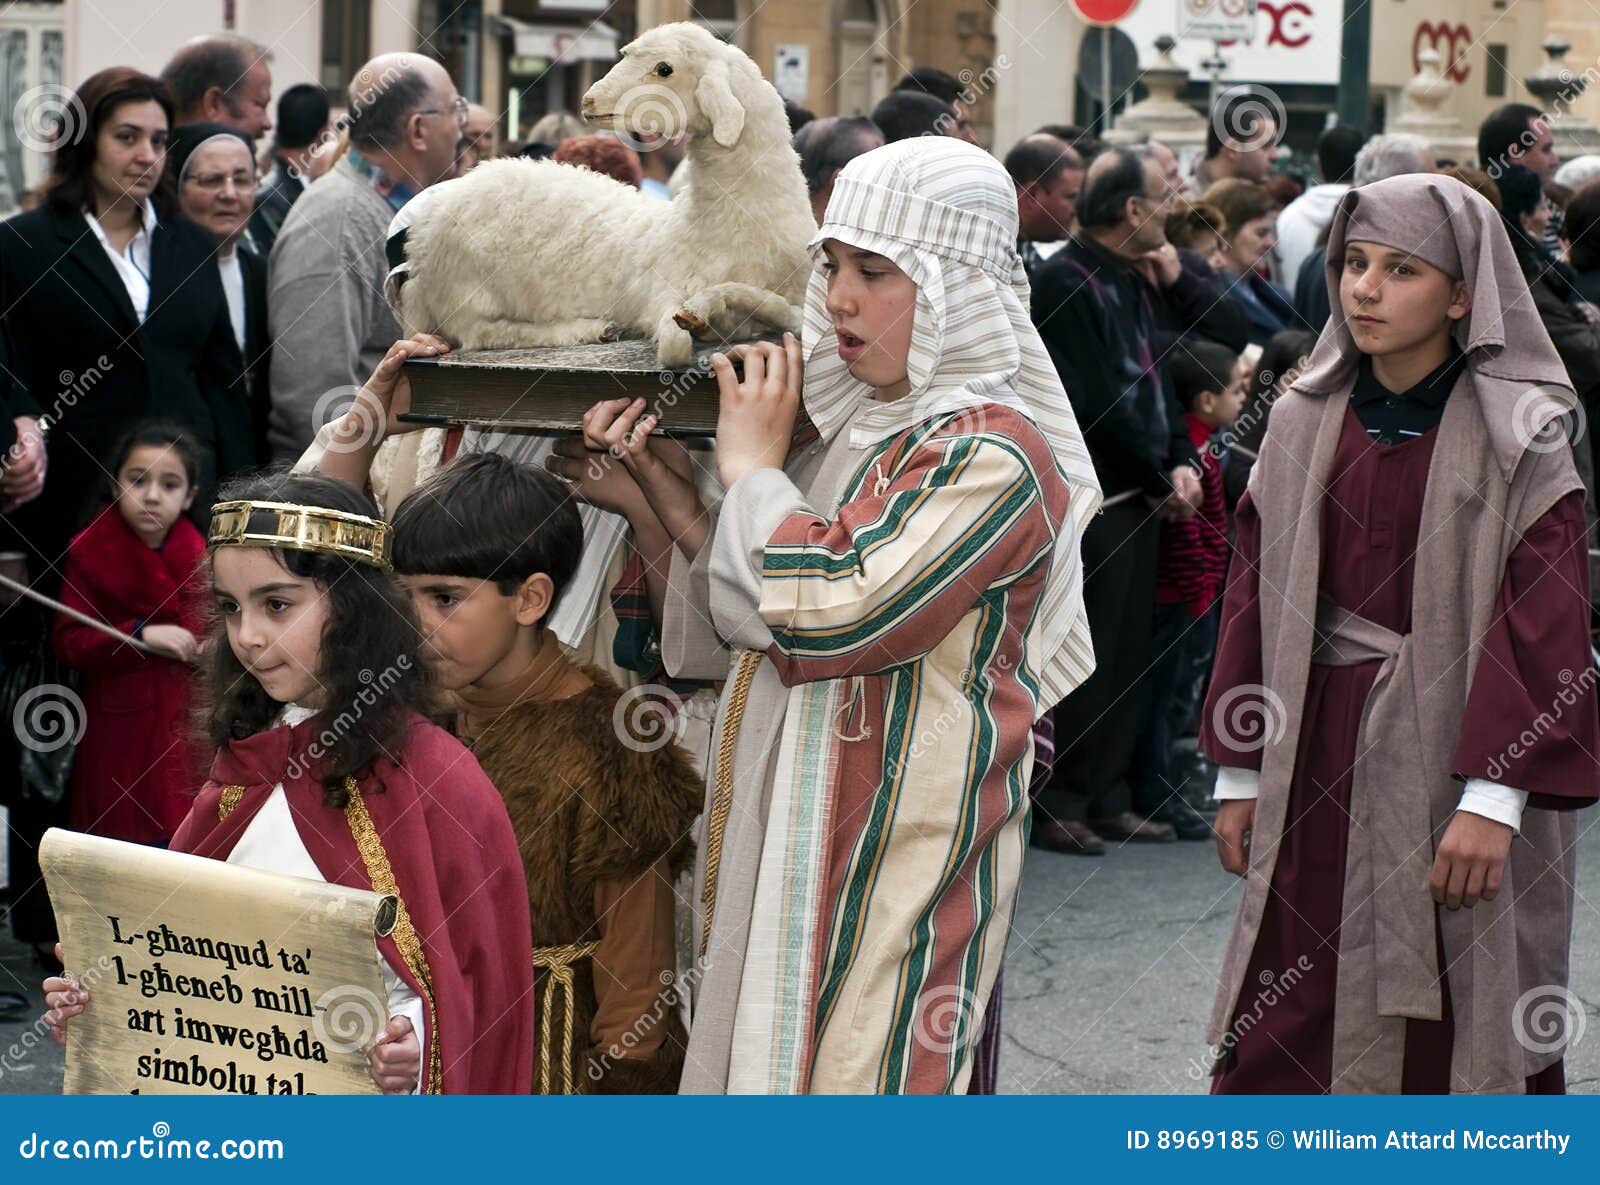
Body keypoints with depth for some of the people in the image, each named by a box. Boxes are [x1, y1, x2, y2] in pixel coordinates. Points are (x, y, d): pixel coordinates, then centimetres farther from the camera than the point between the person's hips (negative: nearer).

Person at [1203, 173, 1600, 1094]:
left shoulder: (1517, 438, -6)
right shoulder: (1306, 422, 7)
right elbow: (1257, 592, 9)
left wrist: (1492, 799, -19)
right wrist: (1240, 777, 8)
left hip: (1450, 751, -4)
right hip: (1321, 765, 4)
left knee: (1450, 1035, 1)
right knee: (1279, 1047, 2)